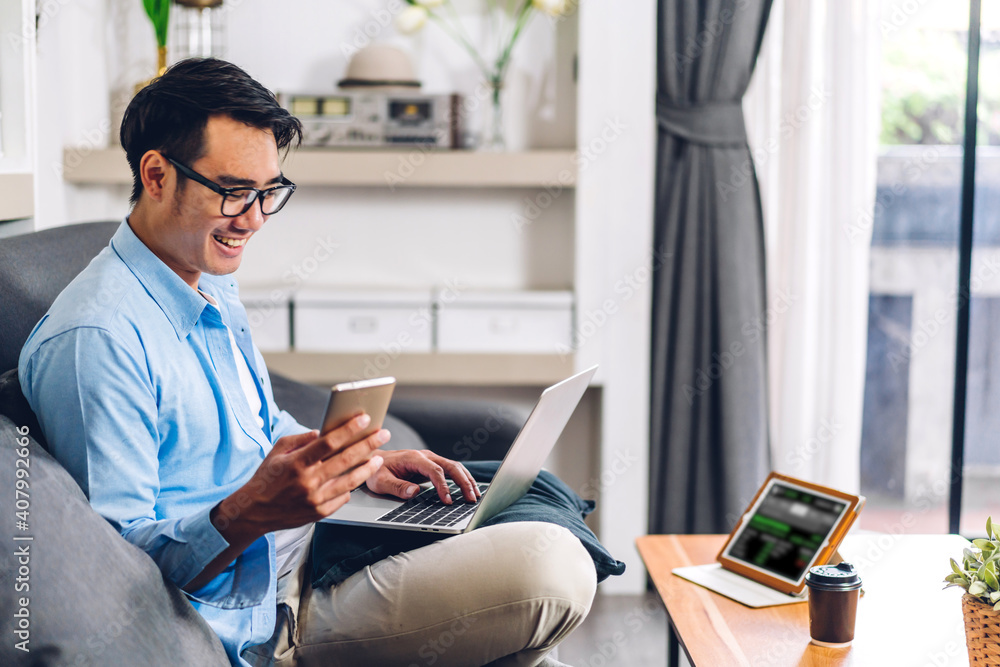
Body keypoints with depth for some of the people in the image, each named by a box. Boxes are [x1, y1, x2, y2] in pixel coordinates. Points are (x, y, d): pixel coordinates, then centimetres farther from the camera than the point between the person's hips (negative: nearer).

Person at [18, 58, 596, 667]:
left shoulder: (213, 286, 10)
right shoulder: (94, 341, -22)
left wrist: (361, 462, 7)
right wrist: (248, 513, -37)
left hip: (302, 540, 10)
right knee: (554, 570, -20)